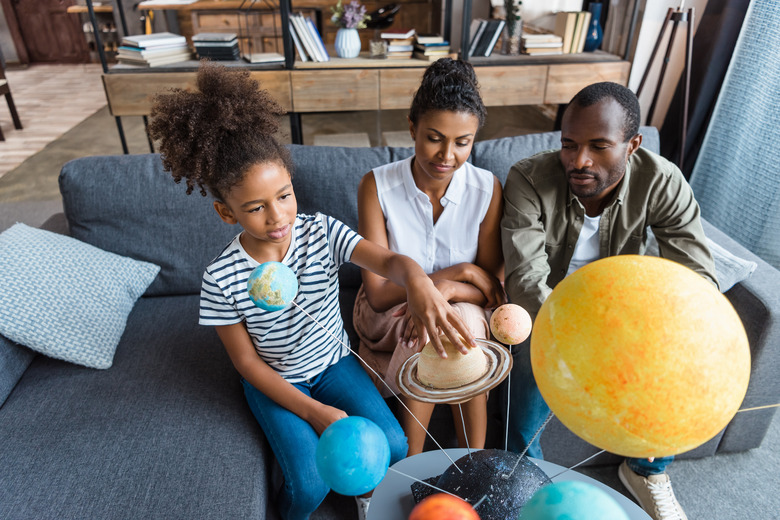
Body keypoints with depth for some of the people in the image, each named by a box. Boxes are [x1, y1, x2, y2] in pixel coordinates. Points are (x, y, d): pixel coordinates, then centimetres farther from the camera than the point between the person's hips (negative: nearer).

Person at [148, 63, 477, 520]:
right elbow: (247, 361, -12)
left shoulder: (322, 232, -18)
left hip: (333, 362, 2)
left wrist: (417, 280, -59)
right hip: (275, 381, -1)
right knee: (311, 482, -15)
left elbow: (387, 260, -33)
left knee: (393, 446, -10)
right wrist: (315, 412, -17)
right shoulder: (221, 278, -21)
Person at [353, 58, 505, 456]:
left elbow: (492, 288, -8)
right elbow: (378, 294, -18)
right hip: (390, 314, -1)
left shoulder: (487, 189, -11)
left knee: (467, 319, -31)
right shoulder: (377, 185, -17)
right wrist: (459, 271, -22)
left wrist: (445, 289, -28)